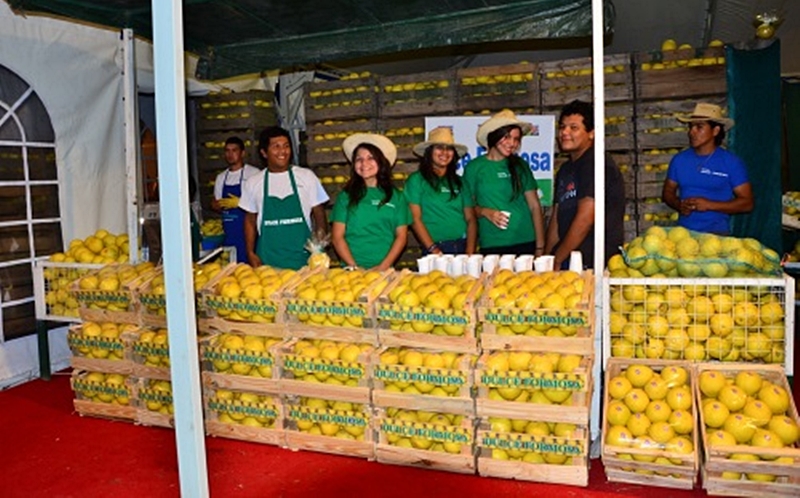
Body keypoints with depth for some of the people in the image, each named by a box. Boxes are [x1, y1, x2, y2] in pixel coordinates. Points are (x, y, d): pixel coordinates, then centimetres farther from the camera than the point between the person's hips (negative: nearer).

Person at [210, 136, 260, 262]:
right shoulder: (221, 177, 15)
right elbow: (215, 203, 21)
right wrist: (221, 206, -2)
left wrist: (239, 202, -17)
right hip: (229, 233, 5)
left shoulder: (254, 173, -4)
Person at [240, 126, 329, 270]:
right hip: (268, 260, 1)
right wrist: (250, 253, 2)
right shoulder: (253, 183, 5)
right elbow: (250, 221, 12)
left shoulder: (306, 176, 1)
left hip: (303, 258, 0)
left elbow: (319, 215, 5)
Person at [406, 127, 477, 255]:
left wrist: (470, 252, -5)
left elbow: (471, 219, 8)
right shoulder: (416, 180, 2)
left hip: (463, 246, 3)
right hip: (436, 249, -3)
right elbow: (415, 219, -4)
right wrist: (434, 250, -12)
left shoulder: (459, 181, 12)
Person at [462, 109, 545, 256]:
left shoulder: (520, 165, 7)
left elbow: (535, 206, 7)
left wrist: (540, 246, 0)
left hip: (526, 243, 2)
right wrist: (484, 212, -14)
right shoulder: (474, 167, 2)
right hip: (491, 246, -1)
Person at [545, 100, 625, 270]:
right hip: (569, 261, 7)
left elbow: (585, 219, -18)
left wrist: (557, 260, -12)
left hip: (593, 263, -7)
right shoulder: (565, 169, 17)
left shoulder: (596, 164, -11)